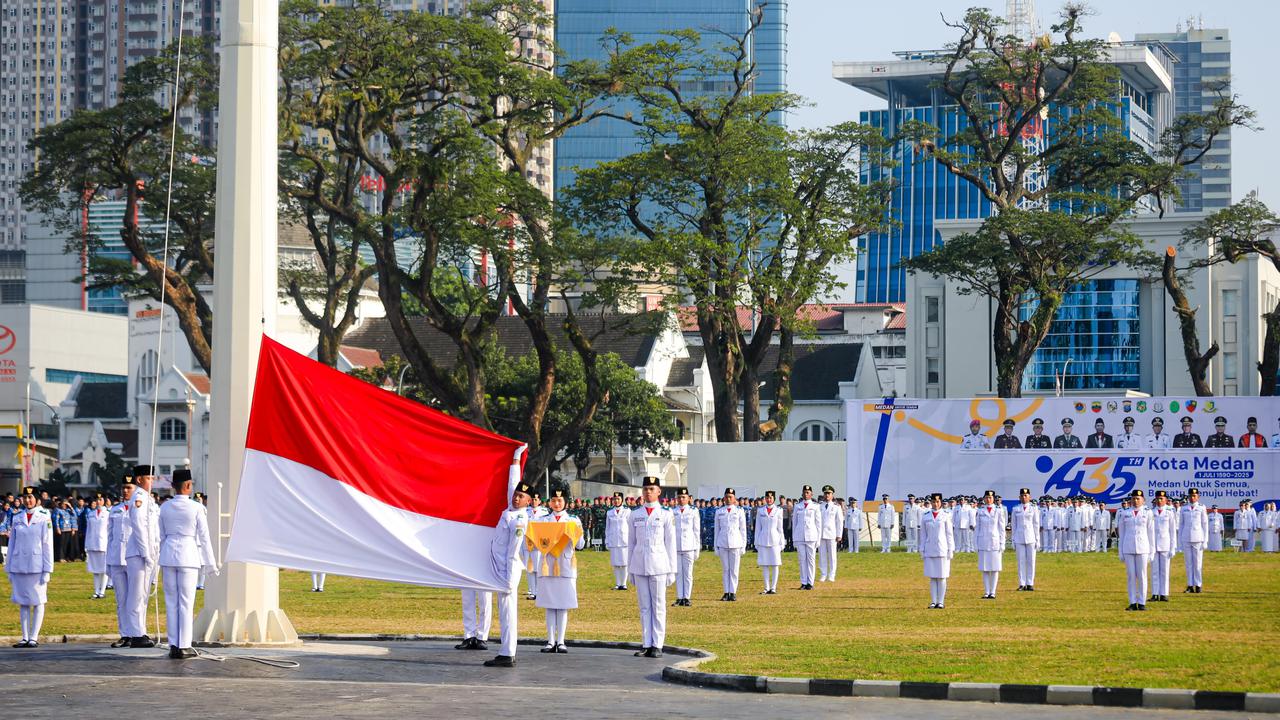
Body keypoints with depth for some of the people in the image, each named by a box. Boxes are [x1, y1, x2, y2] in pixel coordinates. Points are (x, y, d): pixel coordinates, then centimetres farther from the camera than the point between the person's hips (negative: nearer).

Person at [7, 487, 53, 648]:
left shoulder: (44, 518, 0)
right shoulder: (16, 518, 9)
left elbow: (47, 545, -1)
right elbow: (12, 544, 12)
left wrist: (47, 570, -6)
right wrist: (9, 569, 10)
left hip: (37, 566, -3)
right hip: (19, 566, 3)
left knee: (38, 602, 0)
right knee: (22, 602, 5)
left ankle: (34, 637, 3)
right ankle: (25, 637, 9)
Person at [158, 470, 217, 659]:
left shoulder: (164, 507, 5)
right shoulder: (197, 508, -6)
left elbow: (160, 536, 11)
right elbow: (204, 537, -4)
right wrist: (211, 564, 3)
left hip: (168, 554, 4)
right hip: (188, 555, -4)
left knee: (171, 602, 8)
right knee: (186, 603, -1)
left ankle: (173, 645, 8)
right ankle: (183, 646, -2)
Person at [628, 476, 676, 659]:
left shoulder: (666, 515, 1)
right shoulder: (635, 515, 9)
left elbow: (670, 543, 1)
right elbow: (631, 542, 12)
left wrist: (671, 570, -2)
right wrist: (630, 569, 10)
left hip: (658, 565, -3)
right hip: (639, 565, 3)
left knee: (658, 606, 0)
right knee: (644, 606, 5)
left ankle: (657, 646, 3)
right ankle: (647, 645, 8)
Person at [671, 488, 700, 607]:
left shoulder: (693, 512, 4)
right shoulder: (672, 513, 7)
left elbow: (697, 531, 5)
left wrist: (697, 549, 2)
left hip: (689, 547, -1)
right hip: (676, 547, 1)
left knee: (688, 573, 1)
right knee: (678, 573, 2)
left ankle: (687, 597, 5)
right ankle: (679, 597, 5)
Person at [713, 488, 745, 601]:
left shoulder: (739, 511, 3)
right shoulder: (719, 512, 8)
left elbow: (743, 529, 5)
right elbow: (717, 529, 11)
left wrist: (743, 546, 1)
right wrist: (716, 547, 7)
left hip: (735, 543, -1)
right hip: (722, 544, 1)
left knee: (734, 569, 0)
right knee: (725, 569, 4)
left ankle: (733, 592, 5)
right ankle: (726, 592, 8)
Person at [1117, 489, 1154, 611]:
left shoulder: (1147, 513, 3)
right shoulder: (1124, 514, 7)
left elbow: (1151, 533, 4)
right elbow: (1121, 533, 9)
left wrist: (1151, 551, 1)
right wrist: (1121, 552, 6)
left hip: (1142, 548, -1)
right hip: (1128, 548, 1)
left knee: (1142, 576, 0)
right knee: (1130, 576, 2)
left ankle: (1142, 603, 6)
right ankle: (1132, 603, 6)